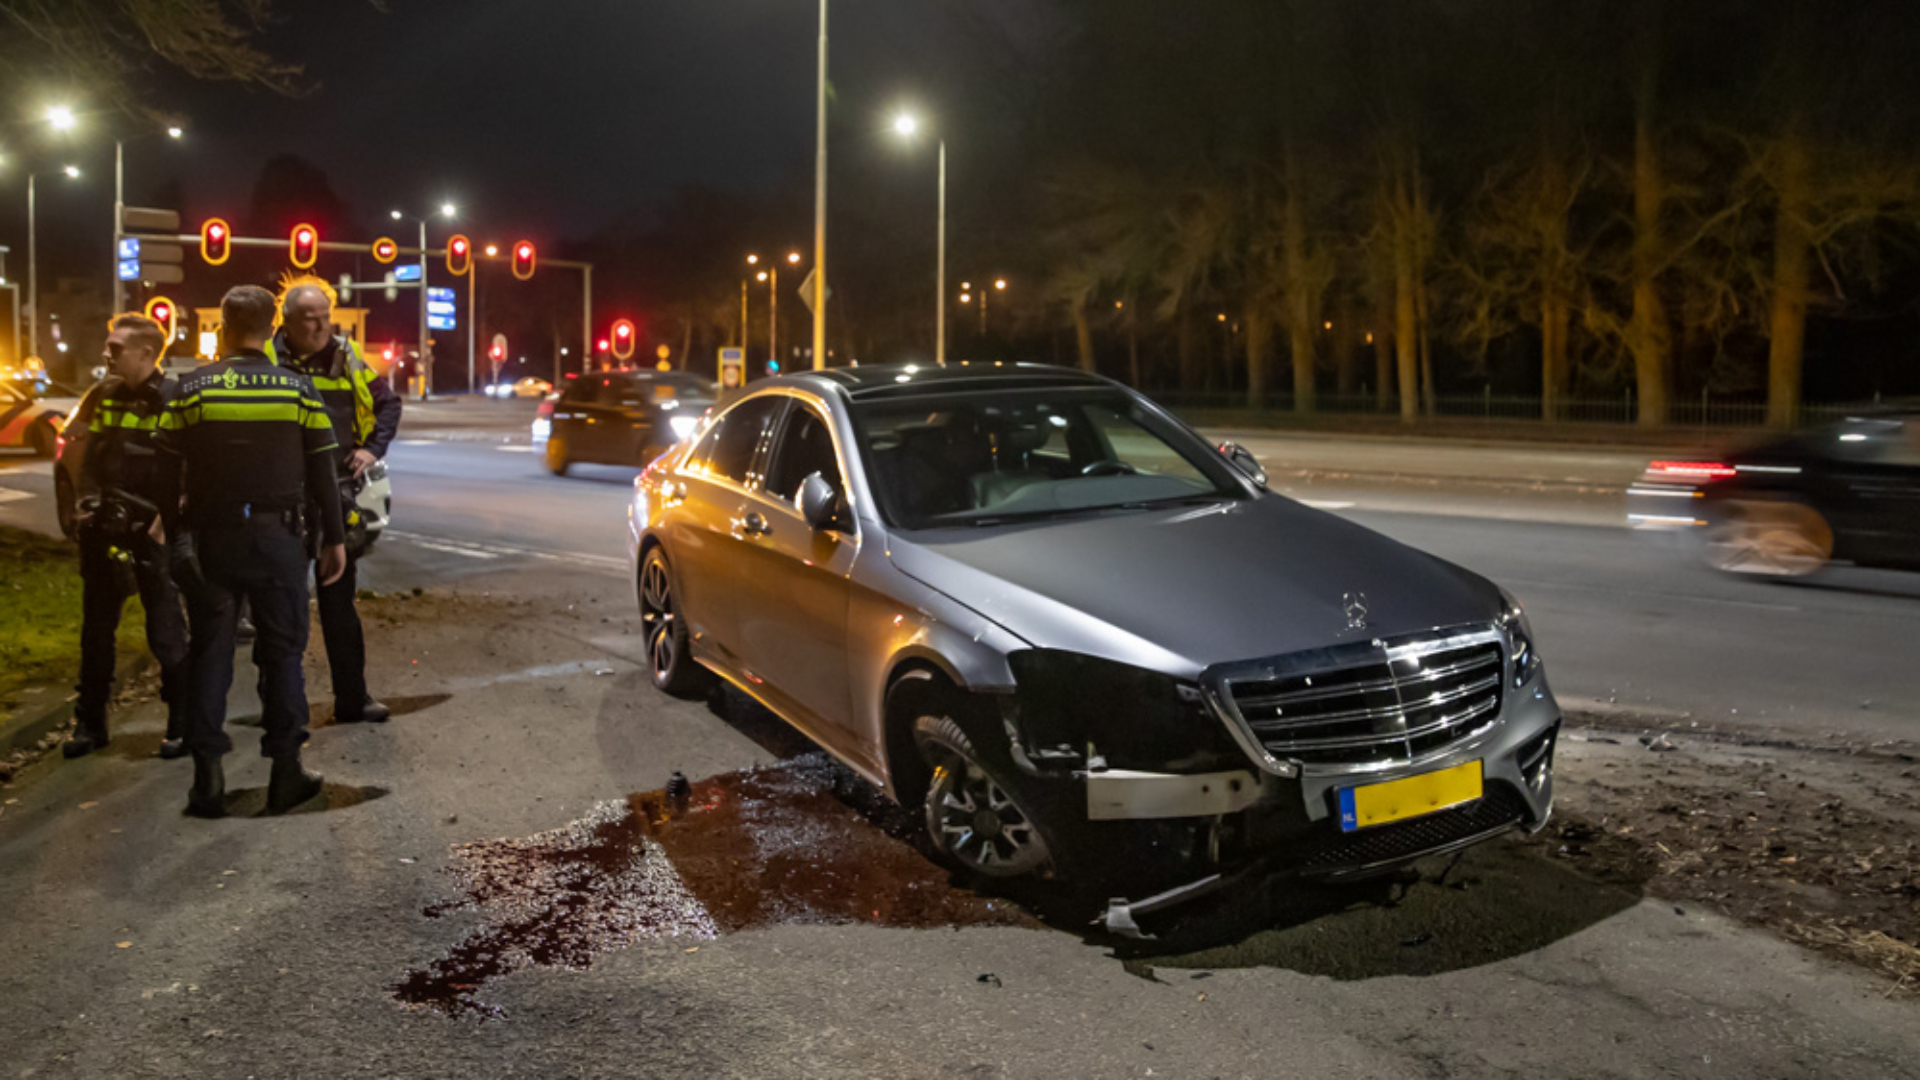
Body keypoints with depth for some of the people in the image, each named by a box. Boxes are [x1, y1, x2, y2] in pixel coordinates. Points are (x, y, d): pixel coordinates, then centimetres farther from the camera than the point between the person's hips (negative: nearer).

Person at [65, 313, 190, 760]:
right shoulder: (104, 397, 9)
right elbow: (91, 458, 18)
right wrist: (89, 500, 3)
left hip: (153, 531, -6)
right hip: (105, 529, 6)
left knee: (166, 633, -1)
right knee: (96, 629, 13)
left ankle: (183, 725, 10)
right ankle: (90, 722, 25)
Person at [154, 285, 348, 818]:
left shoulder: (191, 389, -2)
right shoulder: (299, 389, -2)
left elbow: (169, 473, 1)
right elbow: (321, 473, 0)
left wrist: (173, 534, 11)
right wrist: (334, 538, 7)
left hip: (210, 537, 1)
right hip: (277, 535, 0)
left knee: (209, 653, 9)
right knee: (282, 651, 9)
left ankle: (208, 774, 8)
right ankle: (286, 769, 10)